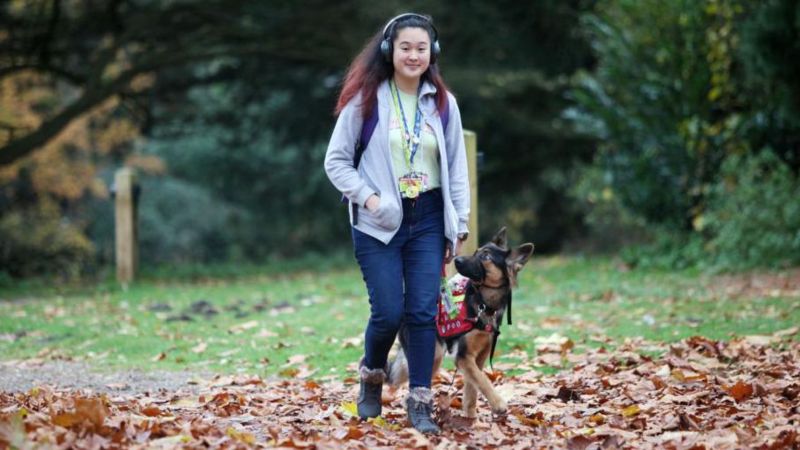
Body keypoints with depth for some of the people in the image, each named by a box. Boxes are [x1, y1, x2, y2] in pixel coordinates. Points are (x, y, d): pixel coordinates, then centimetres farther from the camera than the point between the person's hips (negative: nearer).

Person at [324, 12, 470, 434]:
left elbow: (457, 167, 8)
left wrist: (459, 226, 5)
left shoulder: (442, 102, 4)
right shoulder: (366, 99, -5)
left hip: (428, 220, 3)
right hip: (379, 224, -2)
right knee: (388, 312, -6)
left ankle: (420, 402, 4)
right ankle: (371, 376, 23)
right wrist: (367, 196, -14)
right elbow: (336, 161, -1)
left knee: (423, 311, -3)